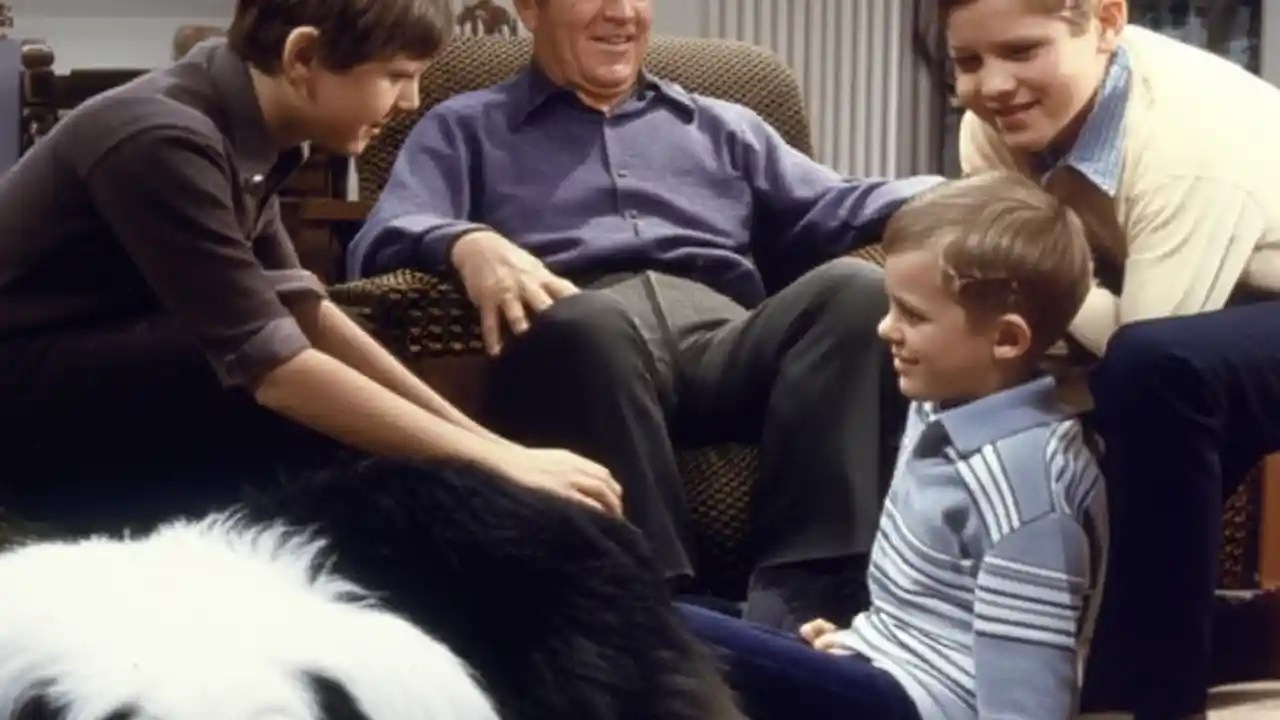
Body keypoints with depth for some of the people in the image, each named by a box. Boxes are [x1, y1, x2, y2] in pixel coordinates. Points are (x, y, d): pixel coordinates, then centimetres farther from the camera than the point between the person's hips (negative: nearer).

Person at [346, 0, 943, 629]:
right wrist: (467, 243, -17)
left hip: (725, 341, 3)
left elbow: (830, 212, 22)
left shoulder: (722, 127, 35)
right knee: (588, 319, -39)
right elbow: (383, 237, 7)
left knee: (855, 289, -28)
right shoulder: (466, 129, 25)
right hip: (585, 341, -3)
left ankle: (799, 601, -41)